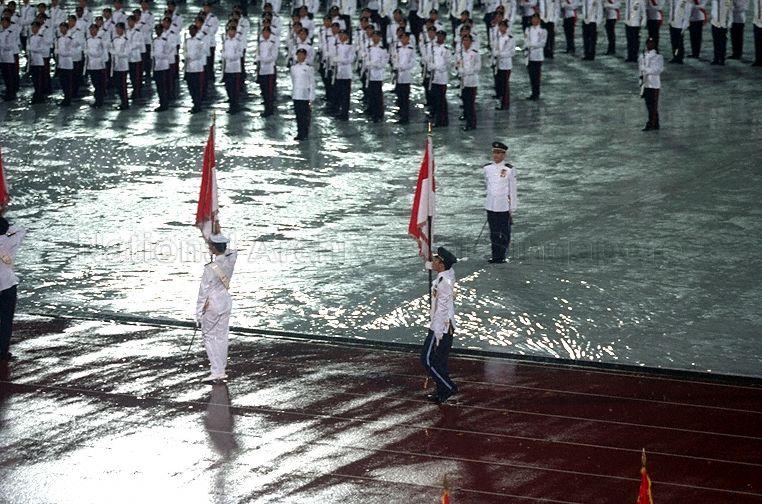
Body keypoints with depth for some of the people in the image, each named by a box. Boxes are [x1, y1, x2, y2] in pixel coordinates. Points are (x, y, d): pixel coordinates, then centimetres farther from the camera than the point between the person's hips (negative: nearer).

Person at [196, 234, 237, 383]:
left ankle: (217, 371, -1)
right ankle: (221, 369, 20)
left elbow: (203, 293, -16)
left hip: (211, 305, -6)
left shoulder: (210, 269, -23)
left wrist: (198, 315, -7)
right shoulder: (230, 260, -6)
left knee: (210, 337, 4)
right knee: (222, 337, 14)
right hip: (226, 302, 6)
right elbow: (232, 252, 22)